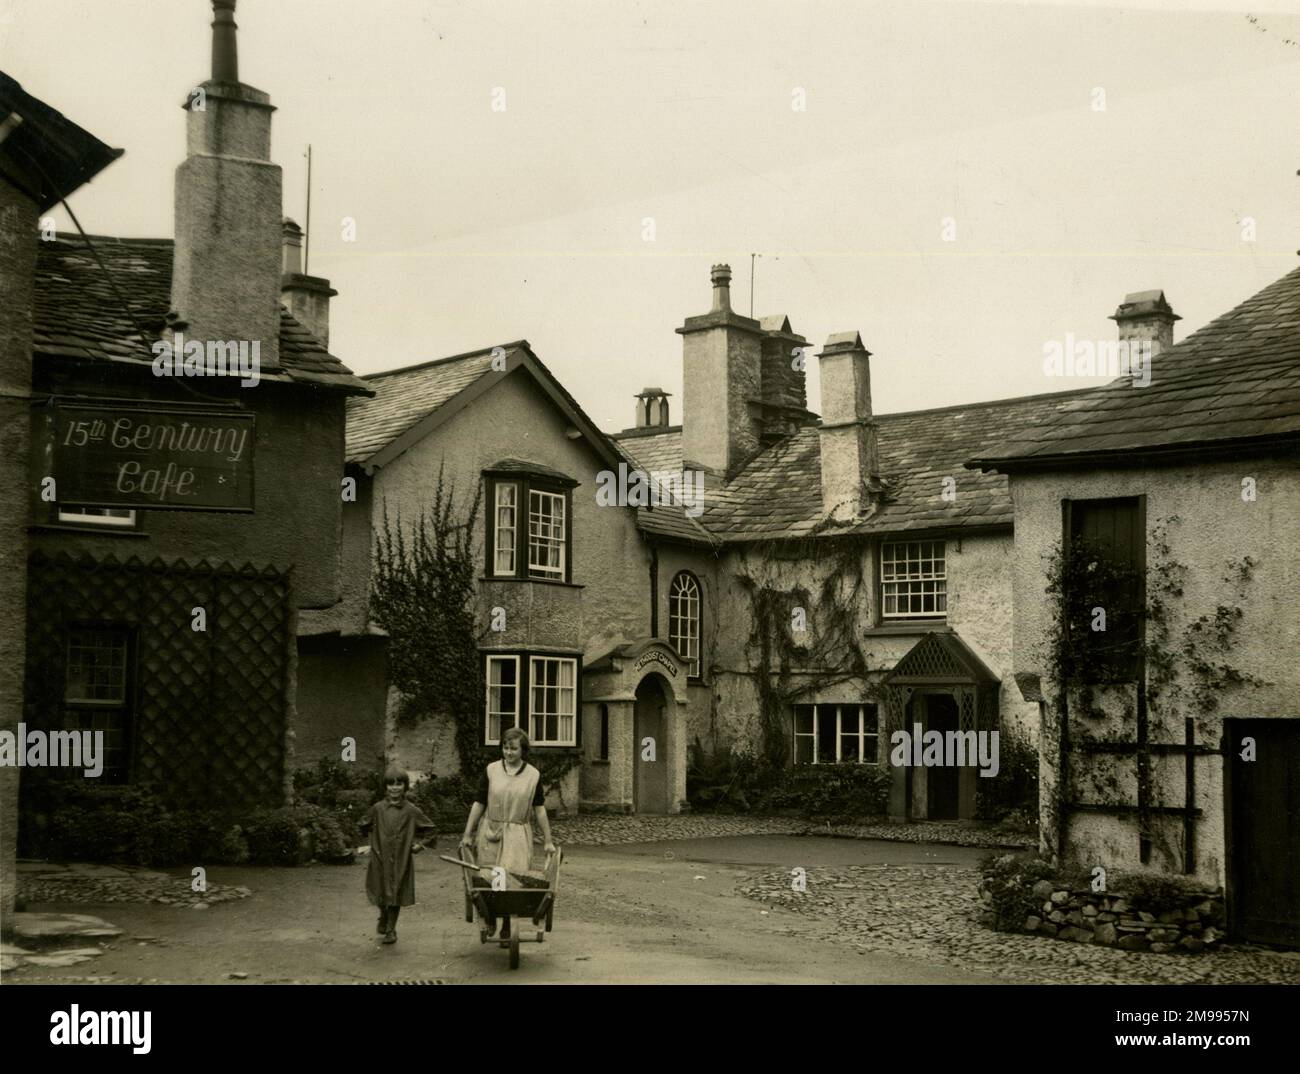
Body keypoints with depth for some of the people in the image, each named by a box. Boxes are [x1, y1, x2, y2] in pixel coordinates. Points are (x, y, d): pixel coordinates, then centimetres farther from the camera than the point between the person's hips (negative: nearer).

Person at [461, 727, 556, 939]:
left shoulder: (533, 775, 1)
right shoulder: (491, 770, 1)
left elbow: (539, 810, 5)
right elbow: (478, 804, 4)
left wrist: (548, 841, 4)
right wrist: (467, 835, 2)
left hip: (518, 835, 0)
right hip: (490, 832, 1)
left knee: (513, 880, -4)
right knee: (488, 879, 2)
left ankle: (507, 926, 11)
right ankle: (490, 920, 26)